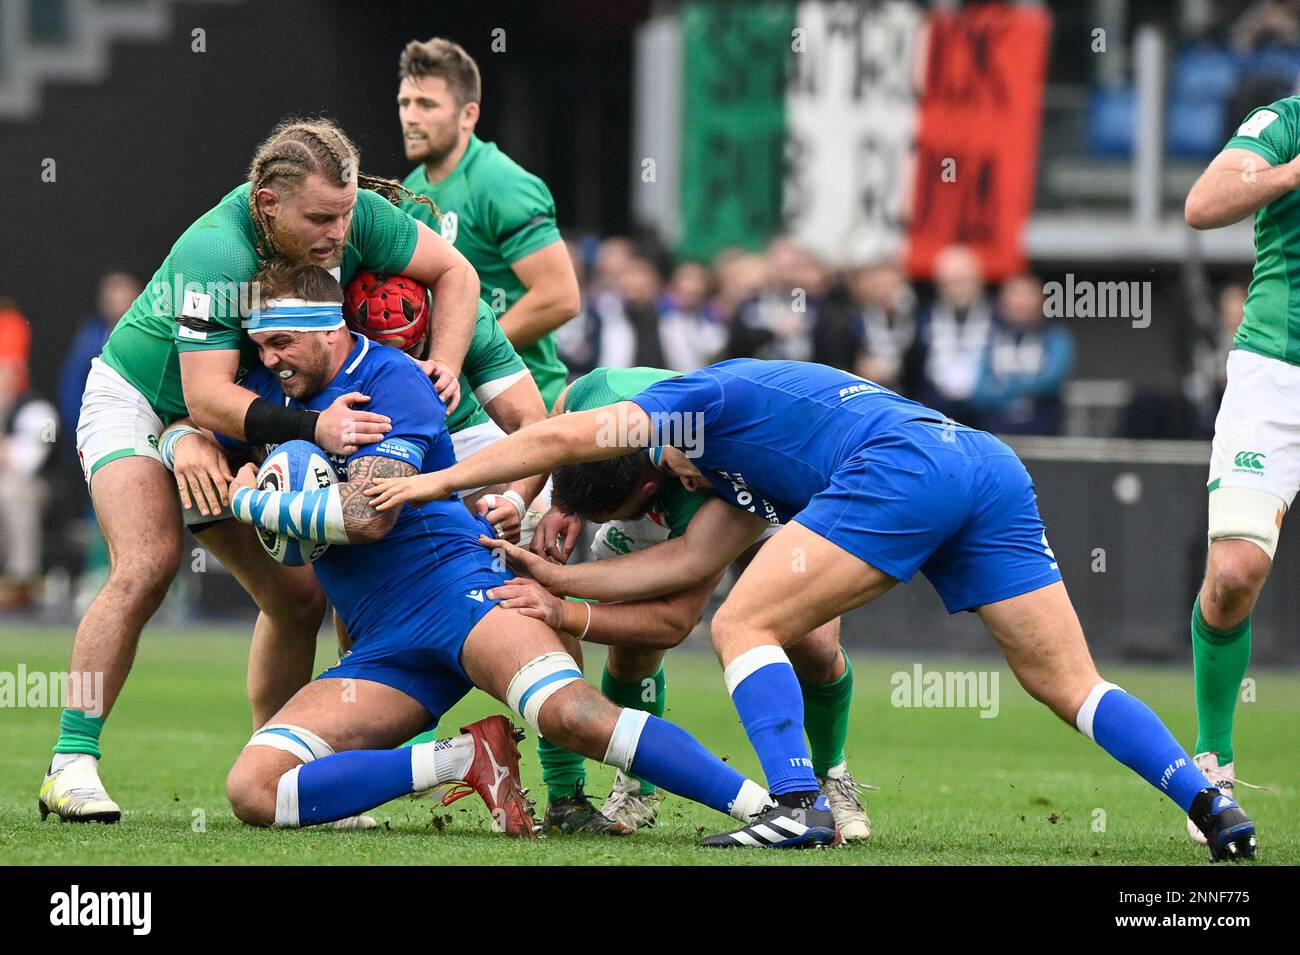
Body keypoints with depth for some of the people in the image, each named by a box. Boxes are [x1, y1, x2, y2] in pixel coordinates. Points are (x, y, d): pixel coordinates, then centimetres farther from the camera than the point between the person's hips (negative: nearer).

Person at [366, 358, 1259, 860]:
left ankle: (798, 805, -16)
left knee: (744, 626, -1)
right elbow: (689, 560, 36)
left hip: (903, 468, -9)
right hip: (991, 463, 9)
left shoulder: (704, 397, 19)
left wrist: (435, 481, 19)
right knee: (1068, 683, 9)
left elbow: (564, 437, 12)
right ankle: (1211, 800, -6)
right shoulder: (745, 477, 40)